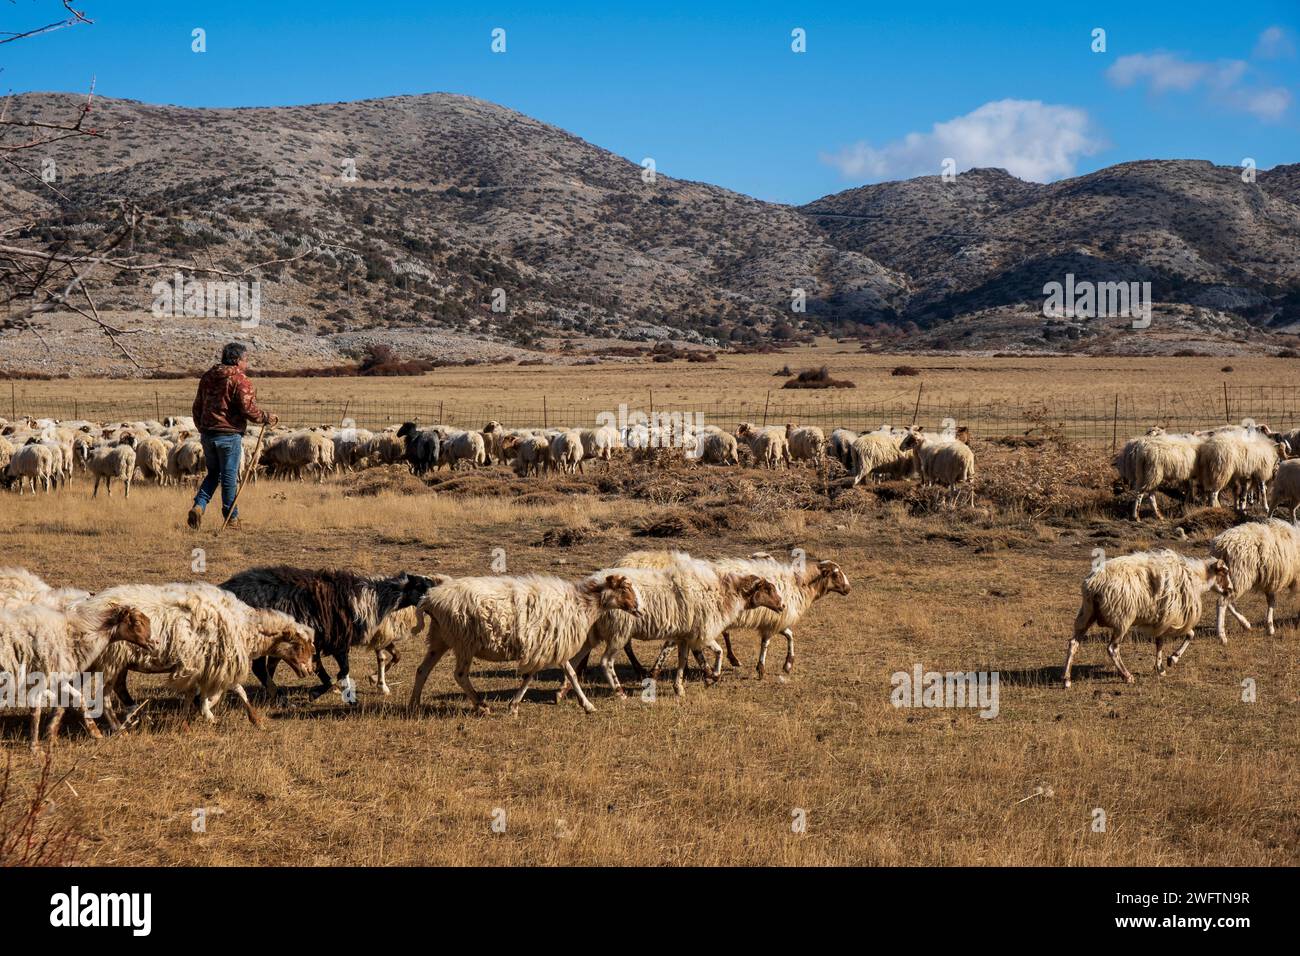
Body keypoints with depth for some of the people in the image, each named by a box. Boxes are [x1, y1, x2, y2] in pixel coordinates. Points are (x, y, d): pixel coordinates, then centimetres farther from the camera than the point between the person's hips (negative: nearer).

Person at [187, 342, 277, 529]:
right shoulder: (240, 380, -11)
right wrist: (267, 419, -1)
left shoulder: (207, 377, 10)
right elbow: (249, 410, -17)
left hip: (208, 434, 6)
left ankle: (198, 506, -1)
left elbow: (197, 407, 17)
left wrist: (201, 428, 28)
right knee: (229, 477, 3)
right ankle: (231, 518, 11)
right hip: (229, 435, -6)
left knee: (213, 473, 19)